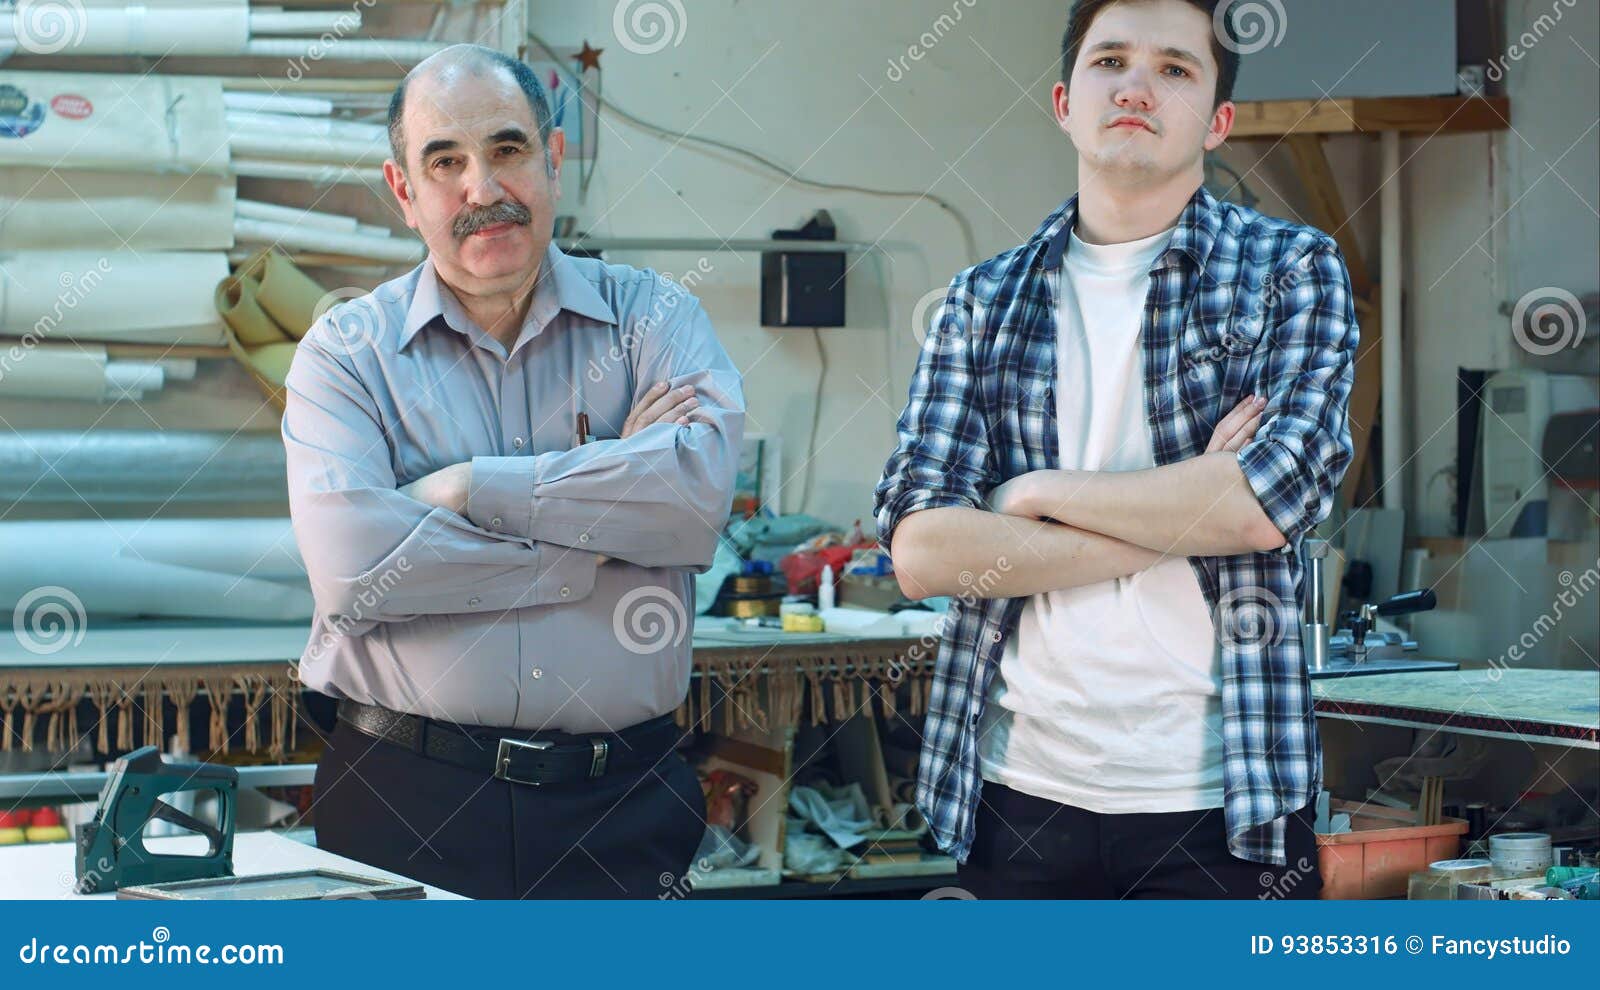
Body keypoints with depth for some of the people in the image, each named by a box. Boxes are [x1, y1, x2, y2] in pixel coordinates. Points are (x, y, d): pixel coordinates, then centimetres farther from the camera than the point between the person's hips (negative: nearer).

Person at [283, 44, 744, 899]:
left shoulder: (653, 317, 5)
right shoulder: (347, 351, 2)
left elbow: (701, 491, -15)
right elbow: (349, 565, -15)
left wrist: (467, 488, -13)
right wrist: (595, 547, -12)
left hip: (619, 806, 1)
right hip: (405, 801, -1)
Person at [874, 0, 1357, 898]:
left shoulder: (1292, 273, 2)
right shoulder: (984, 303, 8)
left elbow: (1266, 502, -13)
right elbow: (920, 548, -4)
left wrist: (1040, 492, -6)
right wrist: (1176, 525, -10)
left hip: (1219, 799, -2)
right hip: (1021, 793, 2)